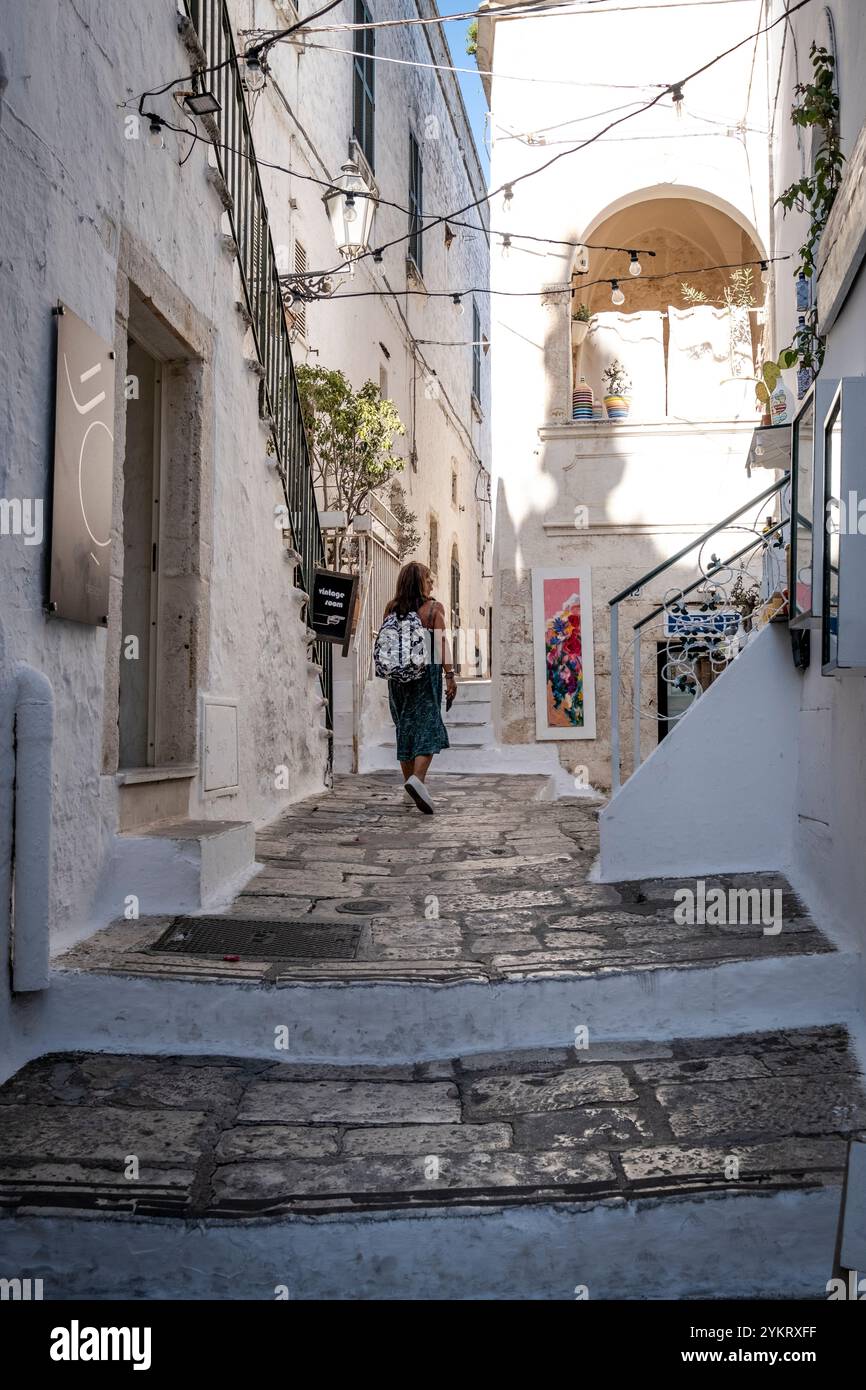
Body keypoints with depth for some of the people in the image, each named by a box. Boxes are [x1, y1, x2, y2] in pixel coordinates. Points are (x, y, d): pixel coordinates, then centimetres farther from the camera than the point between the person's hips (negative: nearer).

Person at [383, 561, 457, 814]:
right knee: (428, 726, -5)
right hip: (426, 672, -4)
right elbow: (442, 644, -8)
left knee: (405, 727, 14)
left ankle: (409, 780, 21)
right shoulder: (434, 608, -3)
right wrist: (450, 675, -8)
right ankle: (417, 778, -25)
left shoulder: (392, 608, 7)